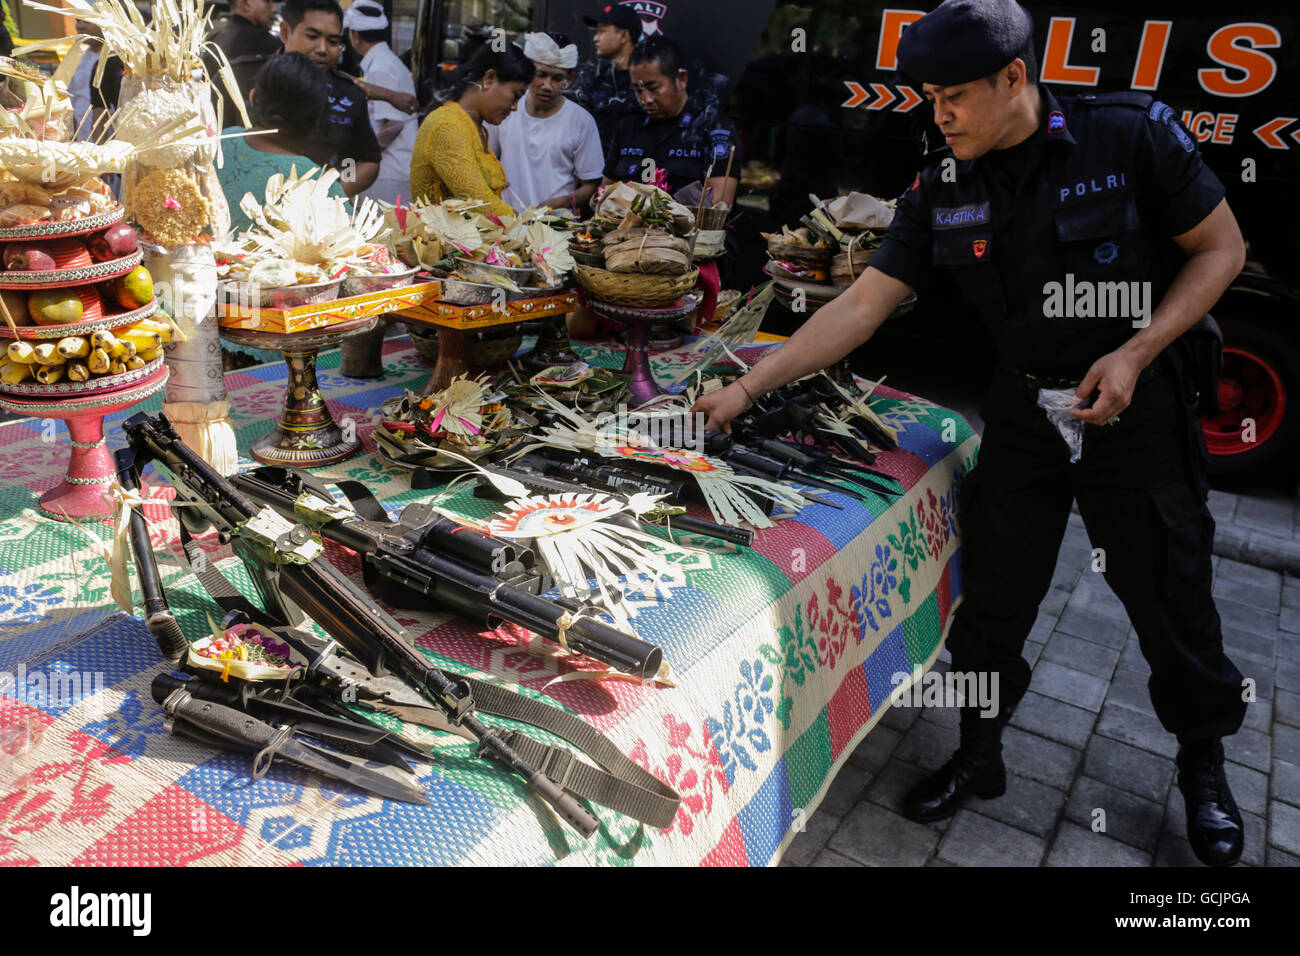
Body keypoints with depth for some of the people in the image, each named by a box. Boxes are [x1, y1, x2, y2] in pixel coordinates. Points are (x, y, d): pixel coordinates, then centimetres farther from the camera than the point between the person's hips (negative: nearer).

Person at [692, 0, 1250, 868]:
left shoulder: (1133, 136, -13)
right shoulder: (943, 193, -4)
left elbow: (1221, 249, -4)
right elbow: (860, 308, -6)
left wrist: (1136, 352, -18)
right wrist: (749, 388, -11)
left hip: (1136, 407, -2)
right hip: (1023, 410, 3)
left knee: (1172, 598, 9)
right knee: (992, 600, 7)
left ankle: (1204, 768, 35)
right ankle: (980, 757, 30)